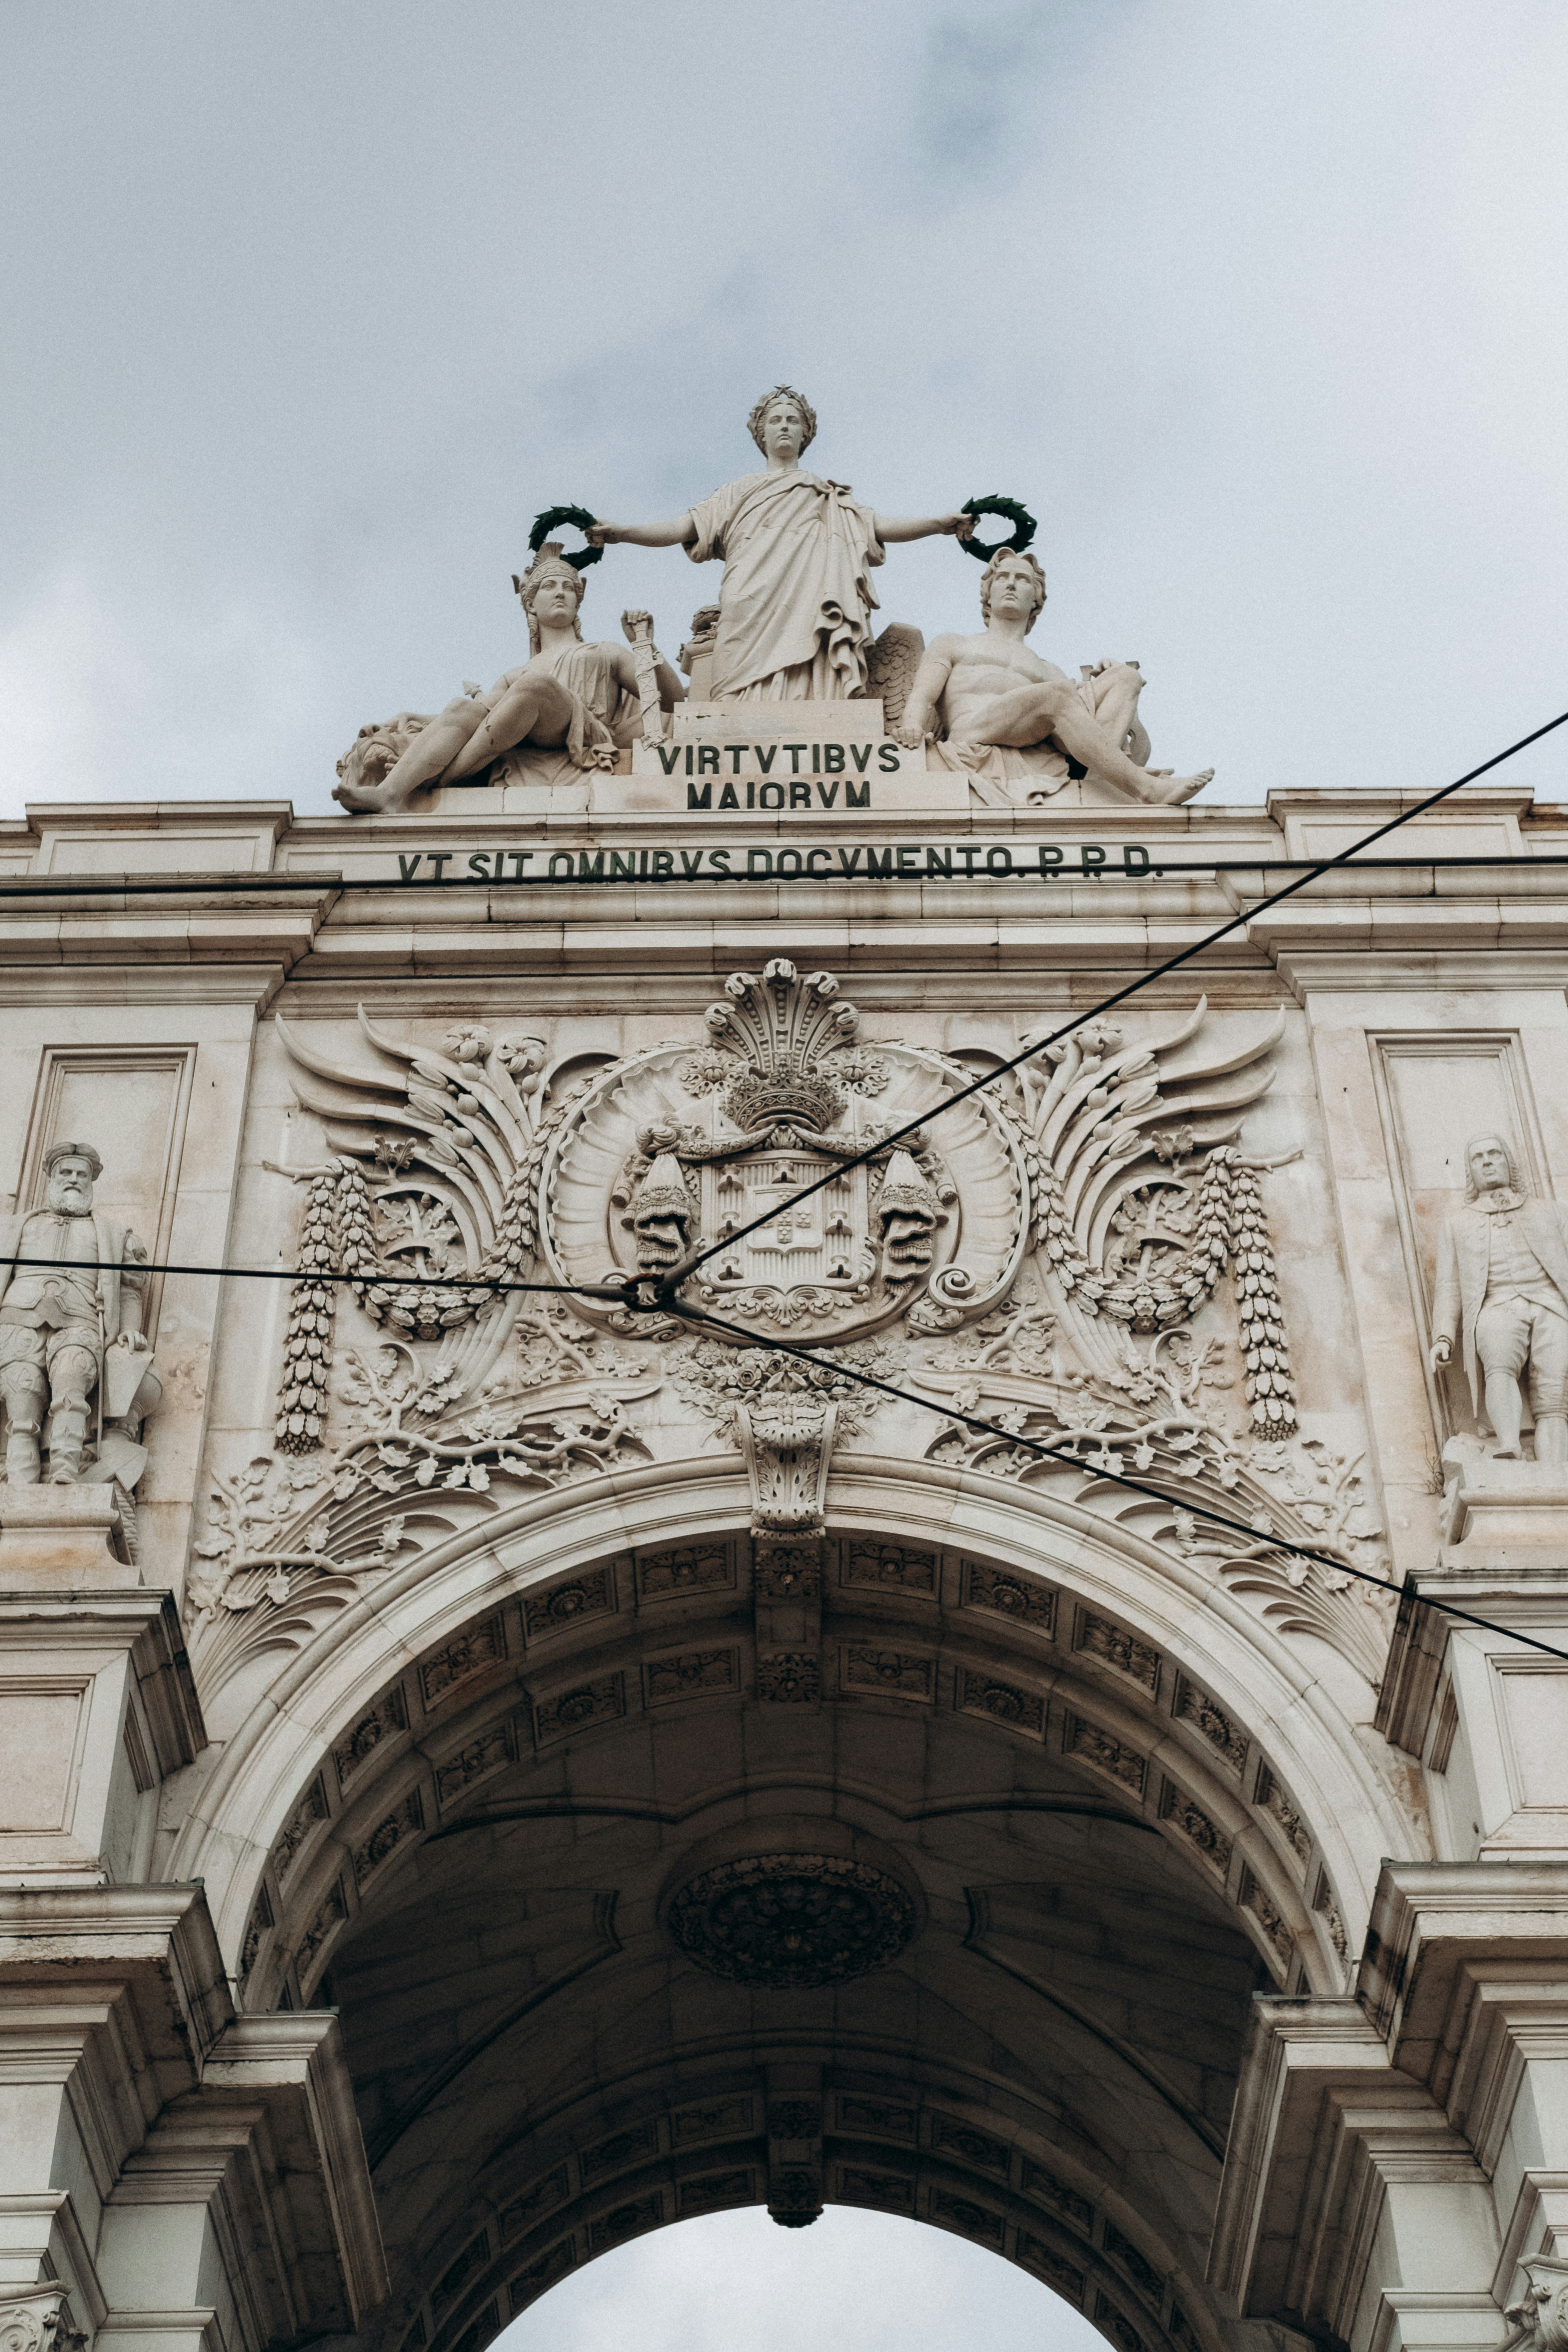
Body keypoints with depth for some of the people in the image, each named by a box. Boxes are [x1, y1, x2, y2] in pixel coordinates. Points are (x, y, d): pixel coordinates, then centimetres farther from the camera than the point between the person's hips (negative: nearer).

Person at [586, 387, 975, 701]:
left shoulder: (831, 501, 32)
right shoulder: (739, 494, 30)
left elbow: (880, 525, 18)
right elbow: (680, 529, 18)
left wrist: (941, 523, 1)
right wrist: (619, 532, 1)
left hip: (808, 615, 1)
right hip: (753, 615, -1)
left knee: (810, 697, -21)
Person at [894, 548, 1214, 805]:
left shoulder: (1049, 672, 37)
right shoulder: (952, 646, 32)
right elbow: (923, 696, 11)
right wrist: (913, 725, -14)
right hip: (972, 738, -4)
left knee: (1125, 676, -6)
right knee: (1057, 694, -30)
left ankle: (1101, 774, -35)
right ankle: (1144, 789, -40)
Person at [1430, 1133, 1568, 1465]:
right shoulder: (1459, 1225, 28)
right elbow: (1449, 1288, 18)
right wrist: (1443, 1337, 0)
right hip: (1498, 1309, -1)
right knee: (1500, 1364, -38)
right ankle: (1510, 1455, -58)